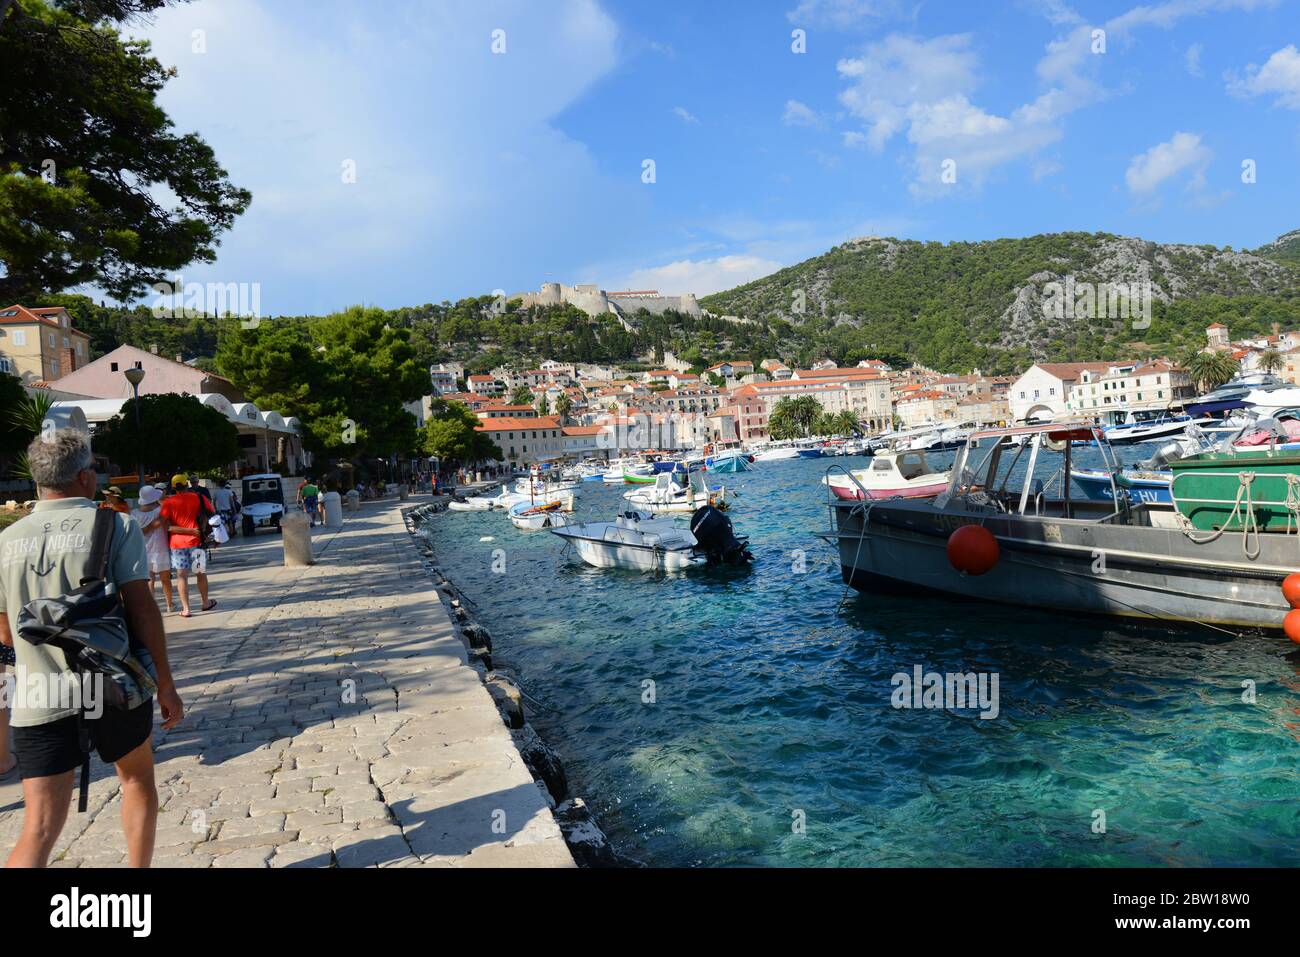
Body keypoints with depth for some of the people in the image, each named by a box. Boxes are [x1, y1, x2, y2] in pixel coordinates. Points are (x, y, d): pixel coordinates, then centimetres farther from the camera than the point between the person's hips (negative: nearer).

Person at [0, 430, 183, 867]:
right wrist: (166, 685, -4)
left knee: (40, 829, 4)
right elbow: (142, 610, -11)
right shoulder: (116, 527, -7)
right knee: (138, 781, 22)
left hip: (38, 700, 3)